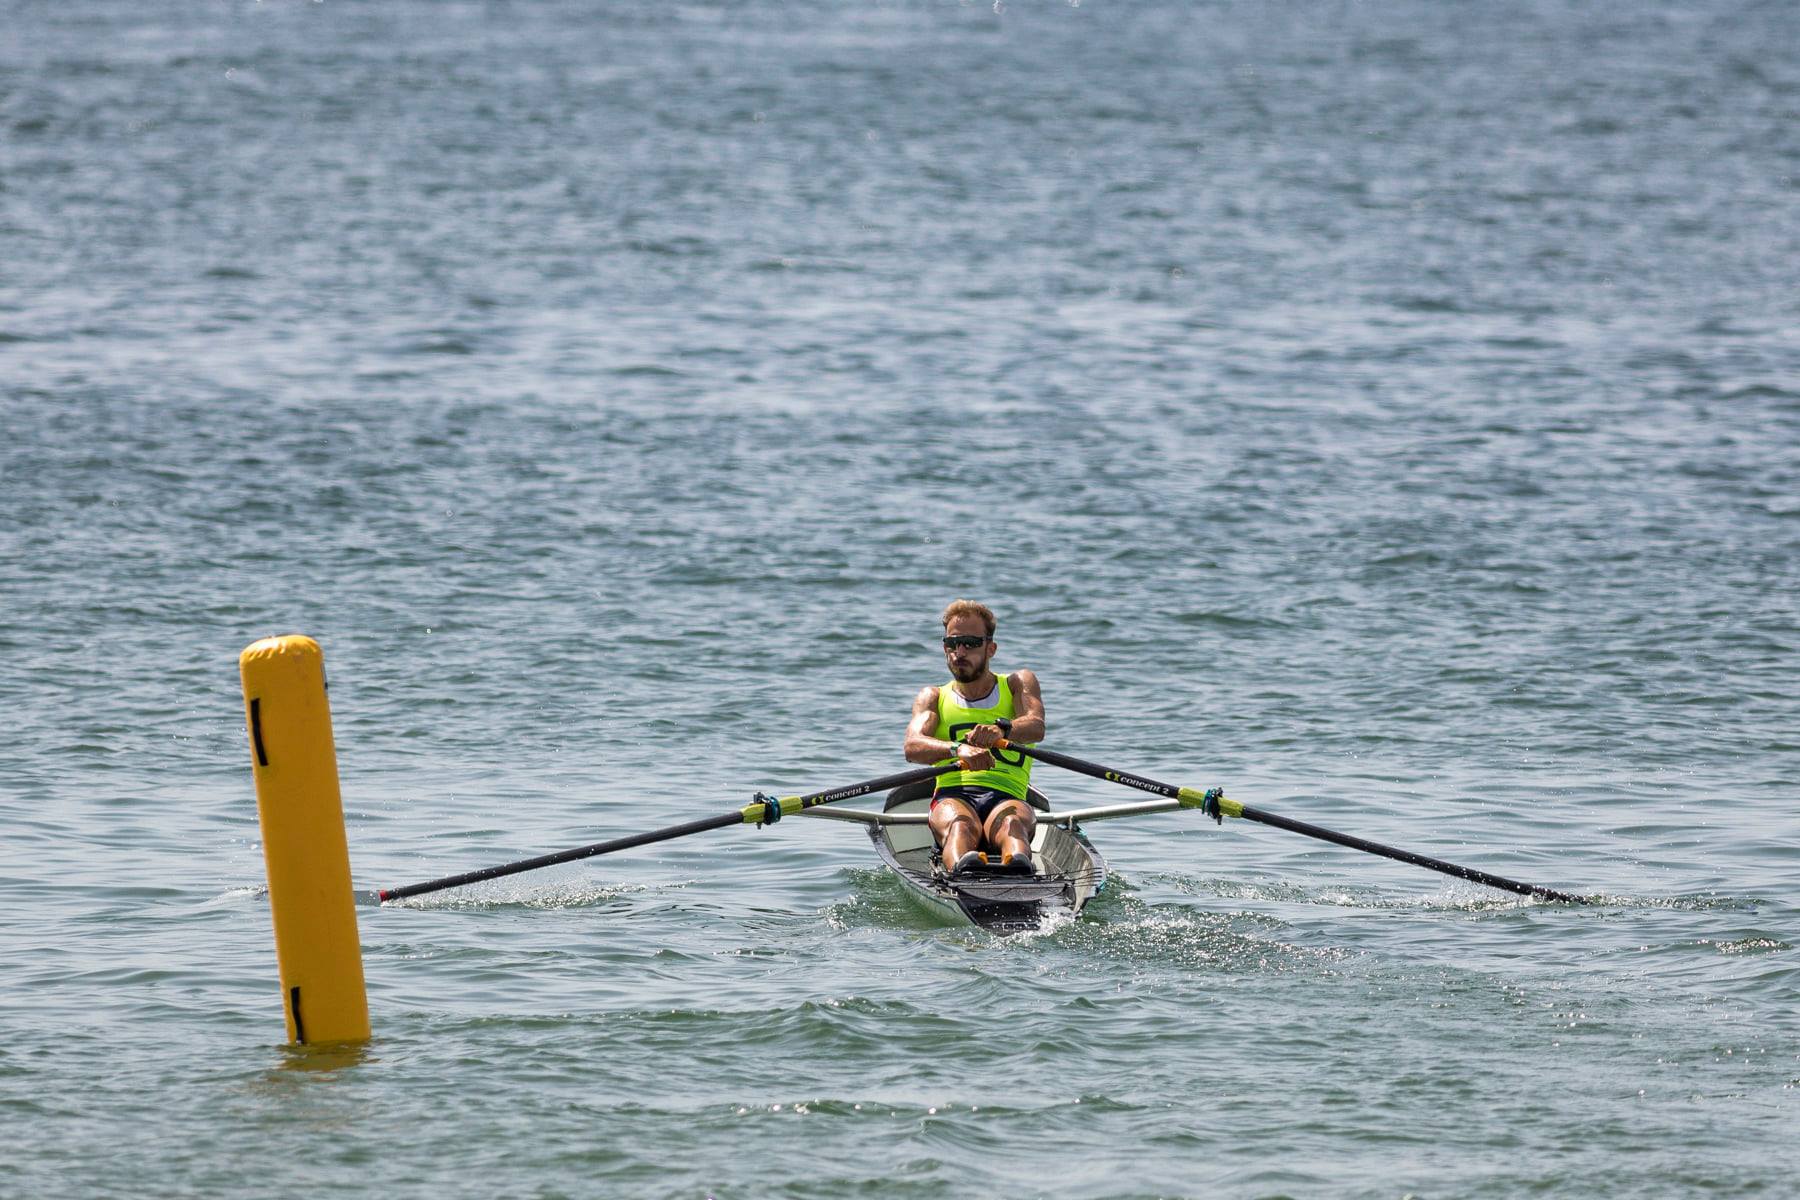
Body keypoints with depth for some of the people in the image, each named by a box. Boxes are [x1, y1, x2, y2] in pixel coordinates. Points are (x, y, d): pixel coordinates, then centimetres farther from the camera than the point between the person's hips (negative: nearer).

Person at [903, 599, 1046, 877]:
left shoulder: (1018, 684, 20)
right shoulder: (933, 697, 21)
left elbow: (1036, 728, -5)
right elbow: (913, 747, -2)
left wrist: (1000, 729, -31)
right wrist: (957, 749, -27)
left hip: (1007, 798, 0)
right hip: (952, 796, 0)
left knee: (1012, 821, -38)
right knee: (960, 825, -38)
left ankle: (1018, 866, -73)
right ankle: (962, 870, -73)